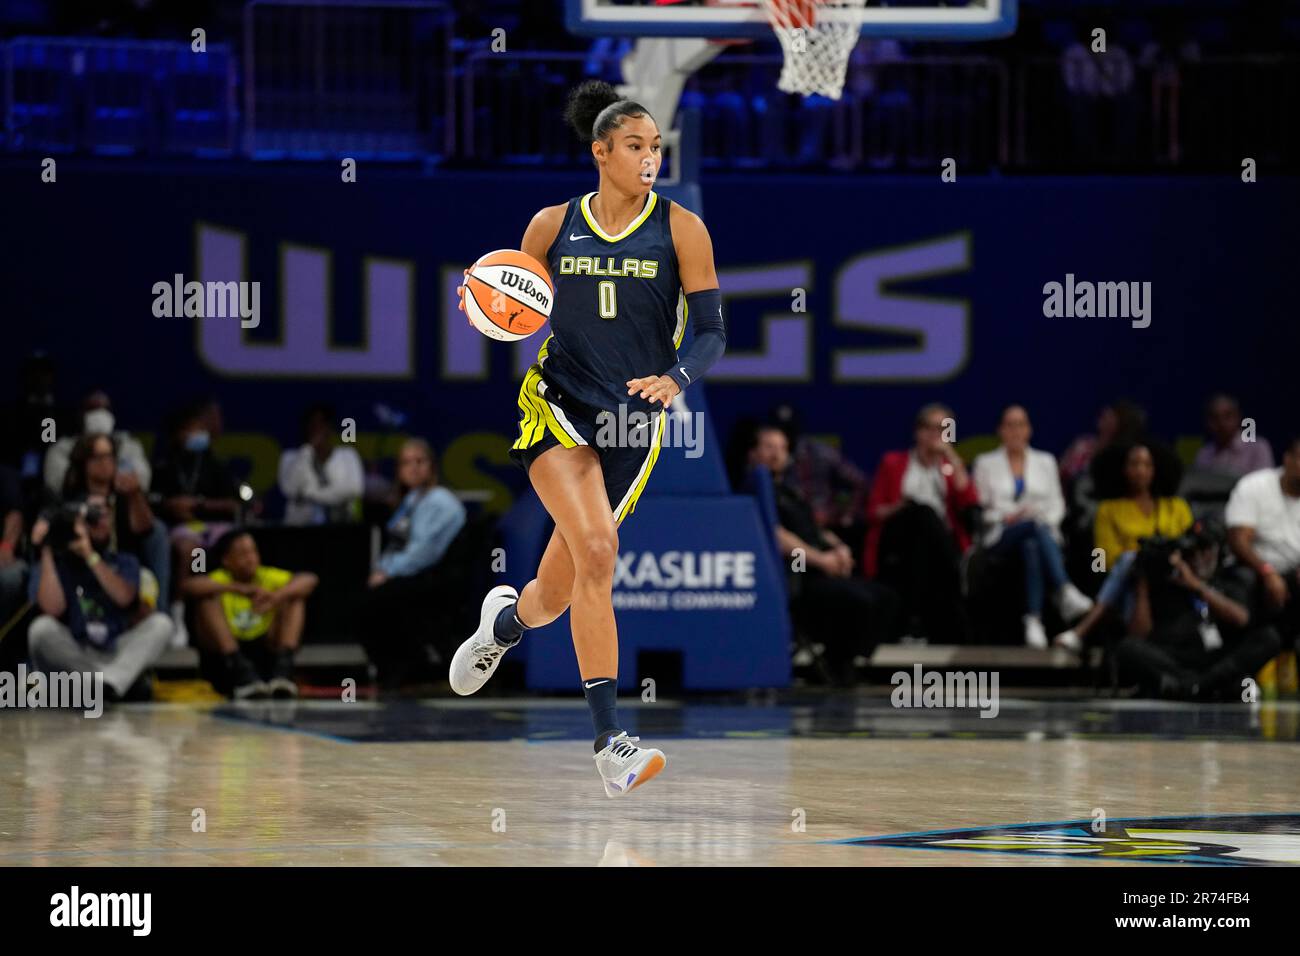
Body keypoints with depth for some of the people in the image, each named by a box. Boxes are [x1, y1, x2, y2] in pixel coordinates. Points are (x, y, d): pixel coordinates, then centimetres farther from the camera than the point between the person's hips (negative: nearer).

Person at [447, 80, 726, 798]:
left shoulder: (680, 229, 1)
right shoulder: (551, 226, 4)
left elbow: (711, 331, 0)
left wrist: (674, 378, -20)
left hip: (634, 421, 1)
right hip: (557, 402, -1)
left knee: (558, 590, 7)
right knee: (596, 550, -24)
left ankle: (507, 619, 48)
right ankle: (609, 742, -23)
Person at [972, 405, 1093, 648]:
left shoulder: (1045, 462, 23)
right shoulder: (986, 463, 18)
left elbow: (1057, 504, 16)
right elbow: (979, 507, 10)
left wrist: (1046, 519, -7)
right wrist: (1007, 517, -8)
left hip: (1043, 531, 2)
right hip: (1001, 536, -2)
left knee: (1032, 547, -40)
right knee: (1036, 526, -40)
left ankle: (1034, 620, -54)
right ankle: (1065, 592, -60)